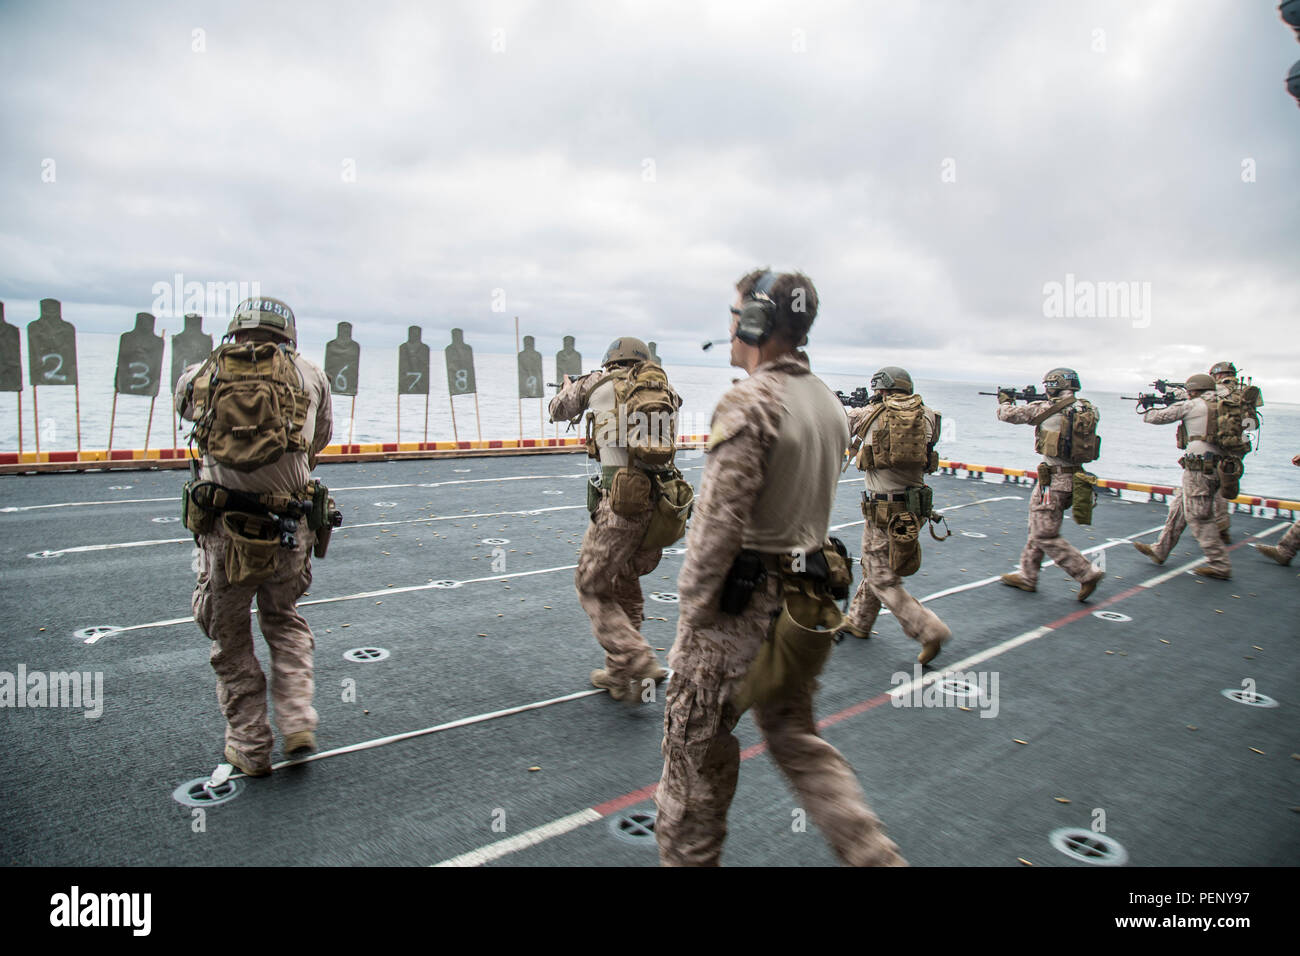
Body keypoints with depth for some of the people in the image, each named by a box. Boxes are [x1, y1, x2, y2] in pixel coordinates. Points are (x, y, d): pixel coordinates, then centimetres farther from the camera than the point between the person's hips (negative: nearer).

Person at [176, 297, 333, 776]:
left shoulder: (200, 375, 4)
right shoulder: (310, 375, 2)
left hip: (226, 534, 0)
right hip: (290, 531, 1)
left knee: (231, 641, 17)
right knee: (284, 621, 25)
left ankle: (250, 746, 25)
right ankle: (298, 723, 16)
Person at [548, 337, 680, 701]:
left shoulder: (600, 383, 5)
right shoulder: (667, 391, 14)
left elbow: (558, 411, 19)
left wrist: (568, 386, 42)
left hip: (622, 503, -5)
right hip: (664, 506, 6)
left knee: (591, 587, 9)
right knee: (625, 582, 22)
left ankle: (638, 661, -5)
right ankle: (619, 673, 29)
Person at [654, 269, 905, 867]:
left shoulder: (749, 402, -19)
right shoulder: (828, 402, 7)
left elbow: (718, 524, -22)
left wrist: (692, 614, -13)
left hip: (740, 605, -8)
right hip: (804, 602, 8)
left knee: (696, 749, 10)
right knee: (796, 739, 23)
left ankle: (686, 857, 26)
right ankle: (874, 855, 20)